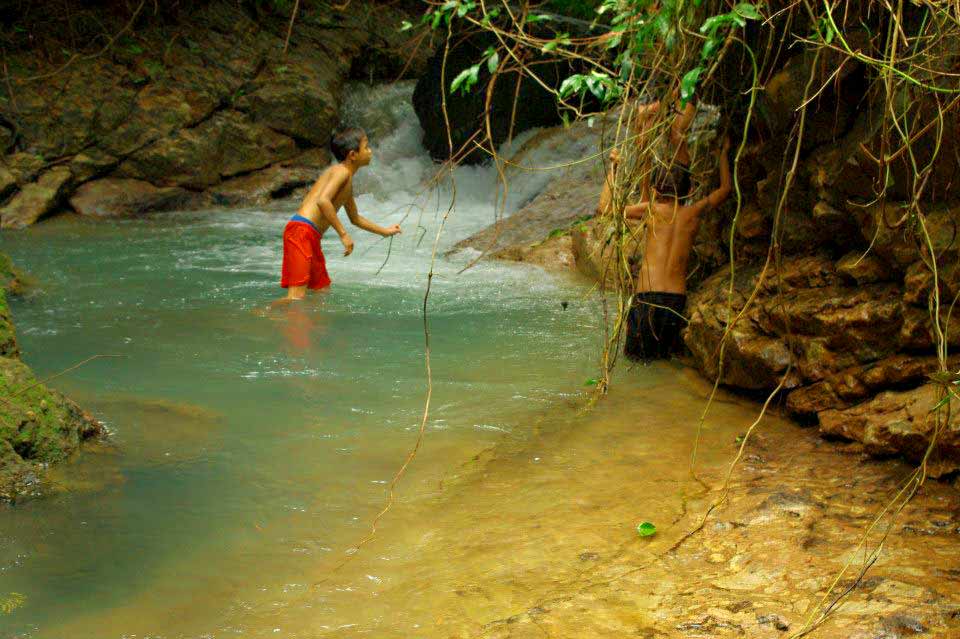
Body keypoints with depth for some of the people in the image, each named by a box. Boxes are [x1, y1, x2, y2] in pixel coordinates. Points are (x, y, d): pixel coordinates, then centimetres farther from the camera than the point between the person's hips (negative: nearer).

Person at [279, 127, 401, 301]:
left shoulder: (348, 182, 23)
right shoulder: (342, 171, -7)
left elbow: (355, 218, 38)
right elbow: (322, 201, -25)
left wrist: (385, 231, 43)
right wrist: (343, 234, -23)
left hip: (312, 237, 10)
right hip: (301, 230, -10)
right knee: (297, 298, -17)